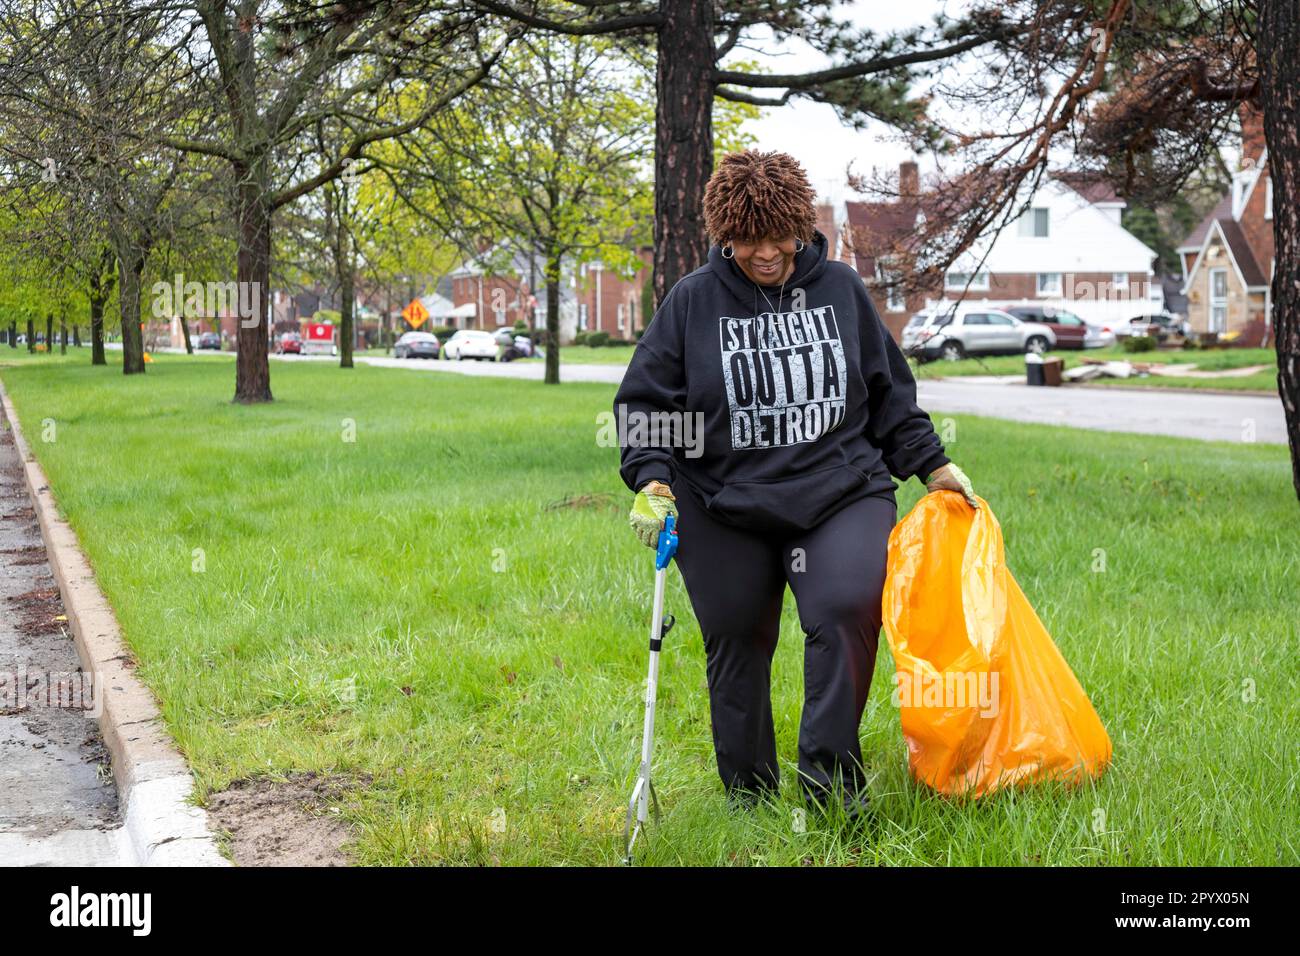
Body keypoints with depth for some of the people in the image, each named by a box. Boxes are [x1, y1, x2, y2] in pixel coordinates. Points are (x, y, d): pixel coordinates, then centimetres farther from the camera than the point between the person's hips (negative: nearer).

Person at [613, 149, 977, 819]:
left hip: (842, 493, 0)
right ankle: (748, 802, 22)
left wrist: (932, 465, 13)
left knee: (848, 608, -24)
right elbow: (645, 403, 5)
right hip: (723, 513, 0)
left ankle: (830, 783, -12)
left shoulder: (840, 288, 8)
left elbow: (890, 393, 17)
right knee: (736, 649, 6)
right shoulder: (692, 300, 3)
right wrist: (651, 481, -9)